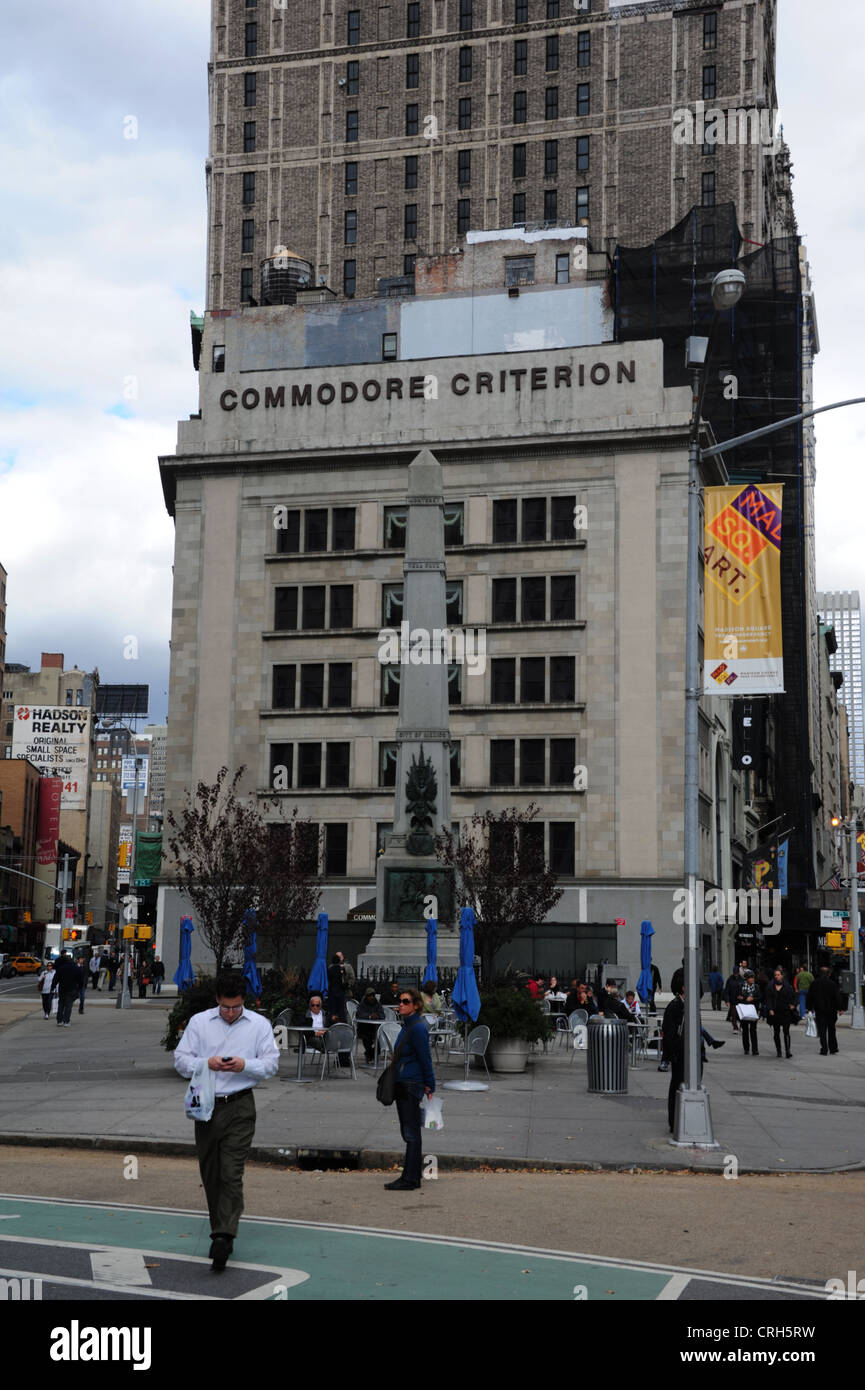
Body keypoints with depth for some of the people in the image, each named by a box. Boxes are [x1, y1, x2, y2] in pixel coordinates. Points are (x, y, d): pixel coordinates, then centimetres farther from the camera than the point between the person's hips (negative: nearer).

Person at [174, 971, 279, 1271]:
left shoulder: (259, 1025, 4)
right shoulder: (199, 1022, 7)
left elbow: (272, 1064, 2)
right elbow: (181, 1059, 4)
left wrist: (245, 1065, -16)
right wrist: (207, 1063, -13)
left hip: (239, 1108, -3)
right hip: (206, 1105, 3)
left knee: (231, 1174, -12)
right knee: (209, 1174, 9)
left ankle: (223, 1237, -18)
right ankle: (222, 1231, 23)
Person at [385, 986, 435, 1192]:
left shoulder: (418, 1029, -15)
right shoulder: (406, 1027, 14)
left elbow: (425, 1059, -14)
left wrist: (430, 1086, -10)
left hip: (412, 1086, -10)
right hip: (402, 1085, 10)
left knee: (411, 1134, -6)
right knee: (408, 1133, 13)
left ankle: (409, 1179, -3)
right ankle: (414, 1176, 19)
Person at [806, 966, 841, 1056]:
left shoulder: (814, 984, 1)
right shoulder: (832, 984, -7)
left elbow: (809, 997, 5)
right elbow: (837, 997, -8)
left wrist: (810, 1008, 14)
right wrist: (839, 1008, -3)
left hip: (819, 1011, 0)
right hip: (831, 1011, 0)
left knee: (822, 1030, 1)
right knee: (831, 1030, 13)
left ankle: (824, 1050, -6)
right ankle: (833, 1049, 18)